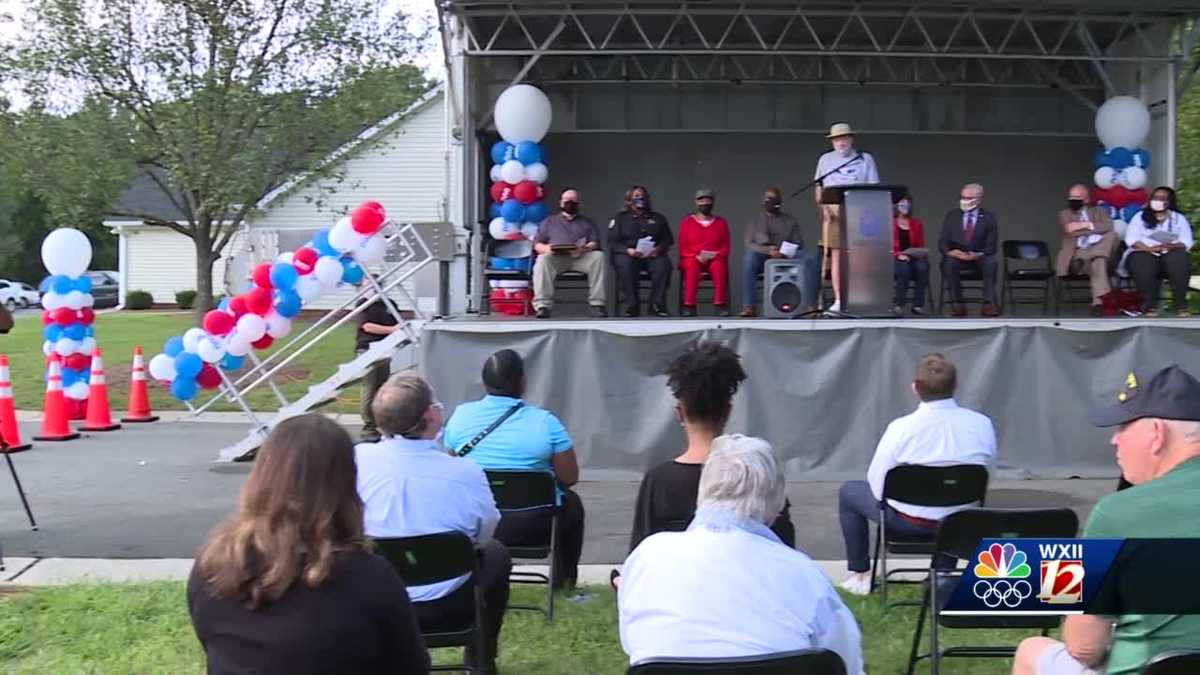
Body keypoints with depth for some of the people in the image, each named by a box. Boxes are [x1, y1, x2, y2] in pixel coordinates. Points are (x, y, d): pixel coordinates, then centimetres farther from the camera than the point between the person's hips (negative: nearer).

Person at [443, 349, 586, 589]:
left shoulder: (461, 415, -5)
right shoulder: (546, 422, -14)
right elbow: (570, 478, -6)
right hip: (532, 530, -2)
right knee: (571, 502, 29)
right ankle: (565, 579, 42)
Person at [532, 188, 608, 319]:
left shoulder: (587, 222, 27)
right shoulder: (549, 221, 25)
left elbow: (595, 243, 11)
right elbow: (537, 244, 14)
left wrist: (585, 248, -14)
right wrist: (546, 248, -12)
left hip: (582, 257, 1)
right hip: (556, 257, -1)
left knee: (599, 256, -31)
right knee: (542, 259, -35)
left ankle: (598, 304, -33)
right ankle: (542, 306, -41)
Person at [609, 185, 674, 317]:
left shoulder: (658, 218, 22)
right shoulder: (620, 218, 16)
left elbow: (668, 240, 12)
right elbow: (612, 243, 5)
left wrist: (658, 249, -11)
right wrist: (628, 250, -15)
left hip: (653, 256, 1)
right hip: (627, 255, -1)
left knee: (663, 264, -33)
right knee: (625, 264, -37)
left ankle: (658, 305, -28)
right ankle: (631, 306, -32)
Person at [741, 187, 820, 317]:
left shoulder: (790, 221, 22)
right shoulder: (755, 221, 17)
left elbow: (798, 244, 14)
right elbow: (749, 244, 4)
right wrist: (768, 250, -17)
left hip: (788, 256, 2)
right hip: (763, 256, -2)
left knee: (813, 256, -27)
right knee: (750, 258, -38)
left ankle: (810, 304, -33)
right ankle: (748, 307, -42)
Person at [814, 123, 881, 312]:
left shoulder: (865, 159, 10)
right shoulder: (825, 159, 15)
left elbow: (874, 188, 5)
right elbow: (818, 187, 14)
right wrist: (823, 207, -3)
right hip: (833, 213, 1)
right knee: (836, 255, -3)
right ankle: (838, 300, -2)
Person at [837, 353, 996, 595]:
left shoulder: (901, 427, -23)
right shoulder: (983, 425, -14)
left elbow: (877, 486, -14)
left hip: (910, 522, -3)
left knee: (848, 491, 23)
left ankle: (860, 575, 28)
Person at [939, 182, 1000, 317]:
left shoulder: (988, 218, 3)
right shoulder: (952, 216, 8)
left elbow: (991, 246, -2)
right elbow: (942, 242, 3)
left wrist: (978, 255, -23)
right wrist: (949, 251, -20)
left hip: (979, 258, -1)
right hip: (956, 256, 1)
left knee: (991, 263, -32)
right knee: (949, 263, -33)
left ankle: (988, 304, -31)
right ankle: (957, 304, -27)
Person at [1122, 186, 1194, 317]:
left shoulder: (1179, 218, 16)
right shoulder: (1140, 216, 13)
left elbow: (1187, 241, 3)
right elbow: (1131, 239, -1)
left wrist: (1172, 246, -19)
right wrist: (1149, 248, -18)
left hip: (1171, 253, 1)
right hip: (1144, 252, -1)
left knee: (1180, 259, -34)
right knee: (1142, 263, -37)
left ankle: (1180, 304, -31)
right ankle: (1149, 304, -31)